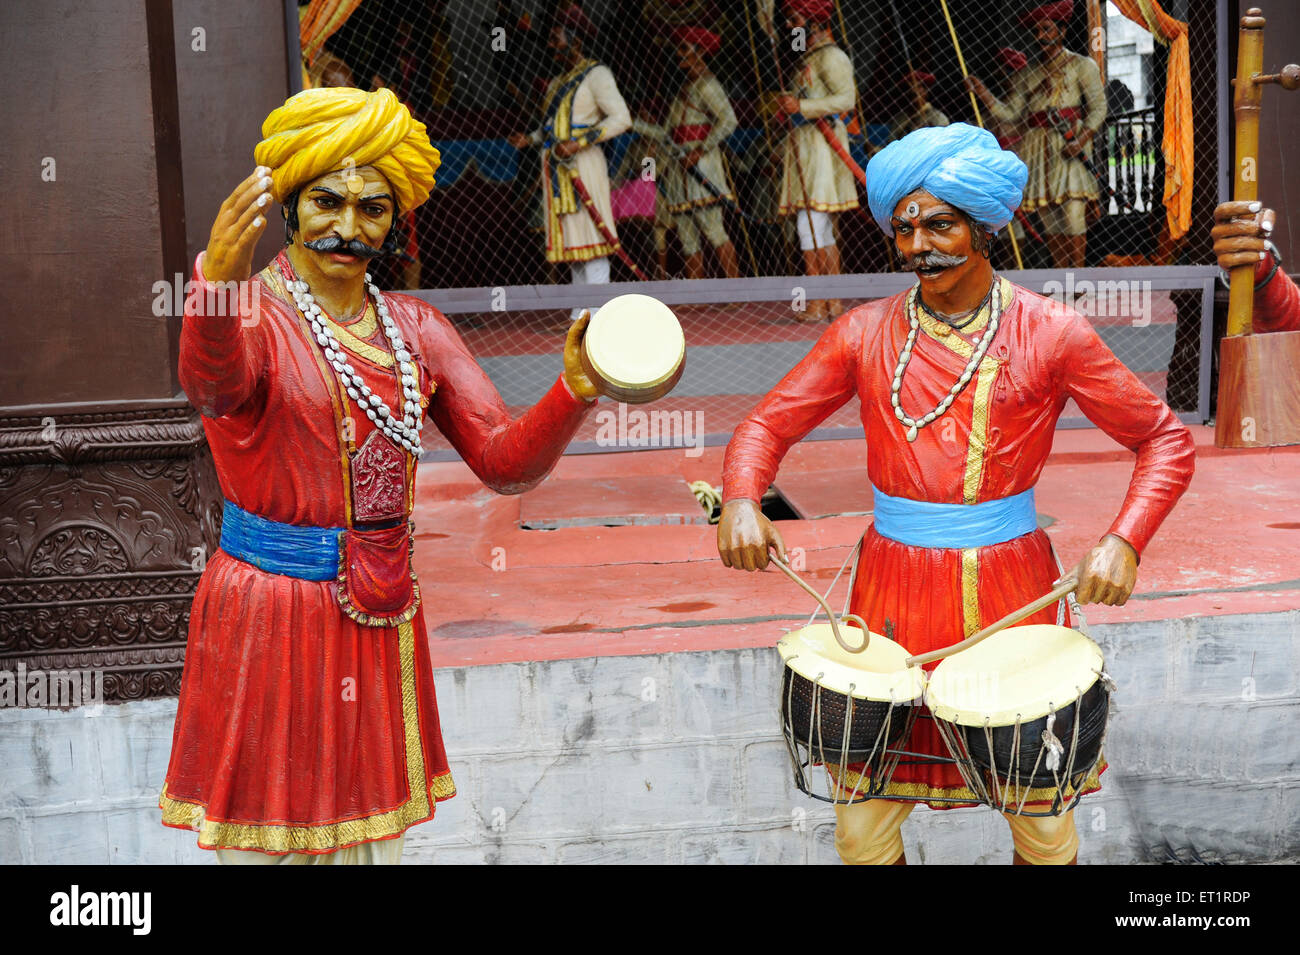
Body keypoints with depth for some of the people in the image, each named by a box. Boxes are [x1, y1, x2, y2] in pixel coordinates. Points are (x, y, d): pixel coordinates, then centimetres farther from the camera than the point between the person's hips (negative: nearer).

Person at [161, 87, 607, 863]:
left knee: (371, 837, 14)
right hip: (270, 616, -4)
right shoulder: (250, 315, -8)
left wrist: (575, 389, -21)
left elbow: (507, 462, -1)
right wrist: (217, 279, -55)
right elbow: (212, 383, -34)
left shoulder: (415, 329, 7)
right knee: (271, 837, 5)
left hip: (384, 617, 5)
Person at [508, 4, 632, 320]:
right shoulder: (557, 83, 21)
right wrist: (530, 139, 9)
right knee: (569, 236, 6)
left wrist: (580, 143, -19)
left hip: (582, 165, -8)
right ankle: (581, 309, 8)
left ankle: (597, 310, -11)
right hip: (556, 167, 8)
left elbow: (621, 118, -12)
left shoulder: (595, 75, -3)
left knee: (589, 234, -10)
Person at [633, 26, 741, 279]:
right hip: (678, 165, 9)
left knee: (713, 229, -15)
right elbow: (665, 135, 22)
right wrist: (634, 122, 19)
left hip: (700, 162, -9)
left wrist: (699, 151, -19)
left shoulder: (705, 83, -2)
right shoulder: (686, 88, 24)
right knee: (687, 240, 3)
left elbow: (728, 120, -15)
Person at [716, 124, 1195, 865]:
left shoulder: (1050, 334, -3)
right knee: (862, 828, 4)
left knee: (1044, 826, 7)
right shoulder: (865, 334, 2)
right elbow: (768, 425, 5)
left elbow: (1166, 439, 1)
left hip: (1011, 591, -1)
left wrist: (1124, 541, -15)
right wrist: (742, 501, -16)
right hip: (894, 589, 1)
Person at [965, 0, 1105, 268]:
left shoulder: (1081, 66, 6)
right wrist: (983, 94, -8)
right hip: (1038, 147, 4)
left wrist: (1080, 141, -14)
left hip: (1069, 146, -4)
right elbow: (1009, 113, 8)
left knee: (1073, 215, -12)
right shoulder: (1027, 74, 16)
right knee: (1049, 220, 4)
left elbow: (1098, 108, 1)